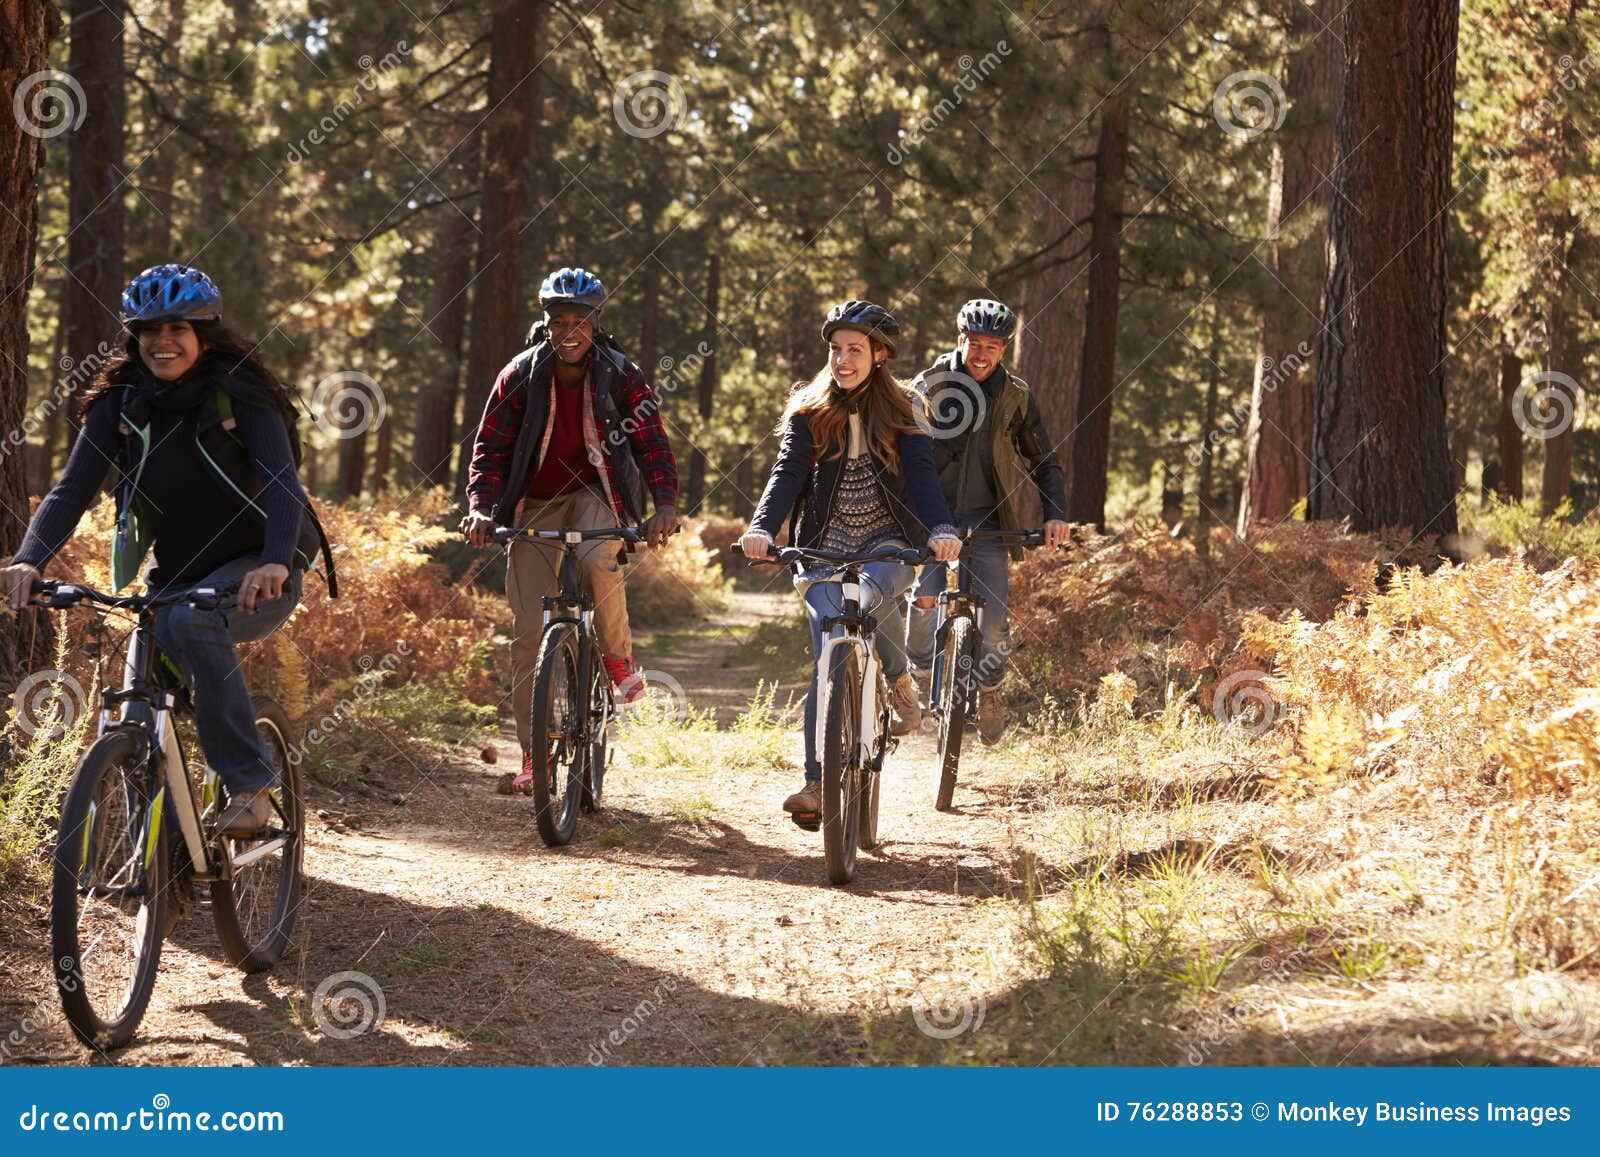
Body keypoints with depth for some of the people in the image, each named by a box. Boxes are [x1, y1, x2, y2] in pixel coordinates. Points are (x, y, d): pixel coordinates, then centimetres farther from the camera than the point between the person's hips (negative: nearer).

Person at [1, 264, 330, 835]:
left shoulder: (241, 395, -15)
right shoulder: (120, 403, -6)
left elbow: (282, 482, -28)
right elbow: (72, 488, -15)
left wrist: (275, 563, -47)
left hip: (258, 572, -4)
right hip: (175, 573, 4)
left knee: (192, 621, -35)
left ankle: (250, 783, -26)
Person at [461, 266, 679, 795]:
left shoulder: (620, 376, -10)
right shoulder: (520, 376, -9)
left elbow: (652, 442, -13)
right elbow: (490, 447, -7)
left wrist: (665, 504, -29)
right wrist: (482, 506, -23)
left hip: (595, 492, -1)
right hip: (535, 501, 1)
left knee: (598, 559, -36)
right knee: (528, 628, -5)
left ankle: (618, 657, -8)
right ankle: (533, 754, 3)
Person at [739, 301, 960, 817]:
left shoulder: (901, 411, 1)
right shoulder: (809, 411, 2)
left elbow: (921, 473, -12)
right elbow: (788, 471, -10)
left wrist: (942, 529, -32)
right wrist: (761, 528, -29)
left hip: (887, 540, 0)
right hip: (825, 546, 0)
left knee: (874, 589, -35)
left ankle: (899, 681, -5)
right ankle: (817, 782, -7)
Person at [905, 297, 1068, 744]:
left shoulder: (1016, 397, 1)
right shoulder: (927, 386, -3)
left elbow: (1044, 463, 9)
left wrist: (1056, 515, -7)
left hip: (987, 520, 1)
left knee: (994, 616, -9)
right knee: (926, 596, -23)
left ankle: (989, 690, 19)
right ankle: (920, 675, 4)